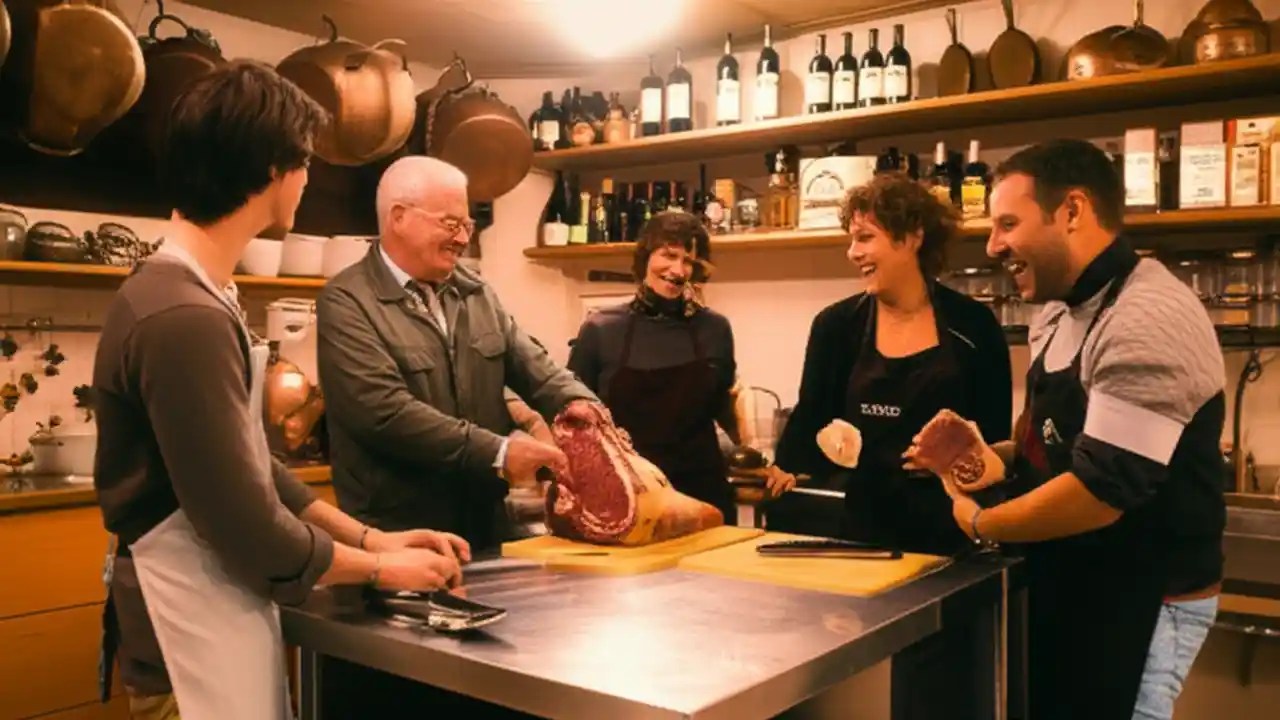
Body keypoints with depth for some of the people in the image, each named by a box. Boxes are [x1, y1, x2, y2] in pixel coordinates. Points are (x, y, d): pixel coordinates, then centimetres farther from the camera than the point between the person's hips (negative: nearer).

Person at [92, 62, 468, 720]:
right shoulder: (186, 318, -25)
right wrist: (379, 568, -8)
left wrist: (368, 536, 6)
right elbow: (251, 531, -23)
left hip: (214, 612, 10)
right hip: (191, 630, -9)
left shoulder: (185, 295, 7)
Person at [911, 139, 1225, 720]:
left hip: (1141, 602, -9)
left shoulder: (1149, 322, -25)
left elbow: (1102, 490, -29)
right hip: (1069, 585, 9)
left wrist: (979, 524, -14)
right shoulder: (1059, 313, 6)